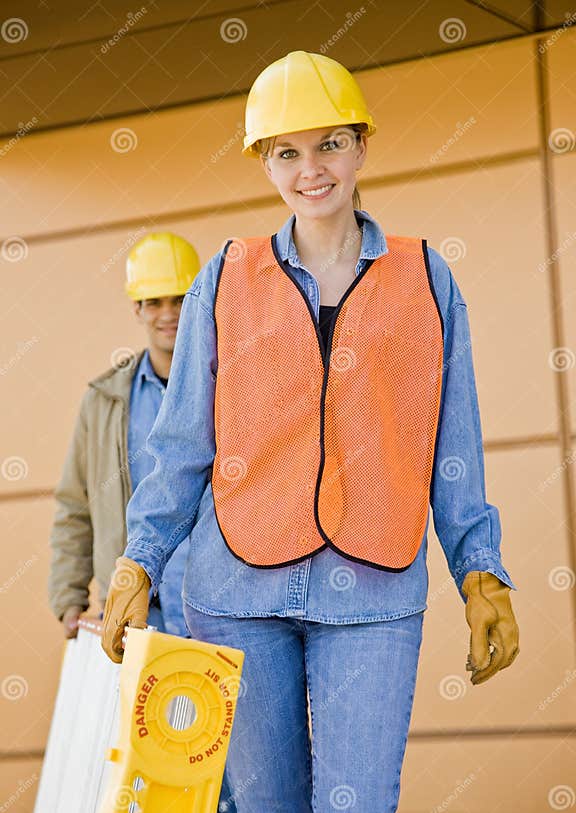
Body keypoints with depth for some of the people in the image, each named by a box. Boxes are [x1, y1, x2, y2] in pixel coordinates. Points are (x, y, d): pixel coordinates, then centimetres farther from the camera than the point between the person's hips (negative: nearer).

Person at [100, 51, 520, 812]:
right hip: (239, 586, 1)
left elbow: (454, 444, 7)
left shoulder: (425, 279, 6)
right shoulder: (226, 280, 6)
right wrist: (140, 562, 0)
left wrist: (480, 572, -1)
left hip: (372, 594, -1)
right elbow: (185, 442, 7)